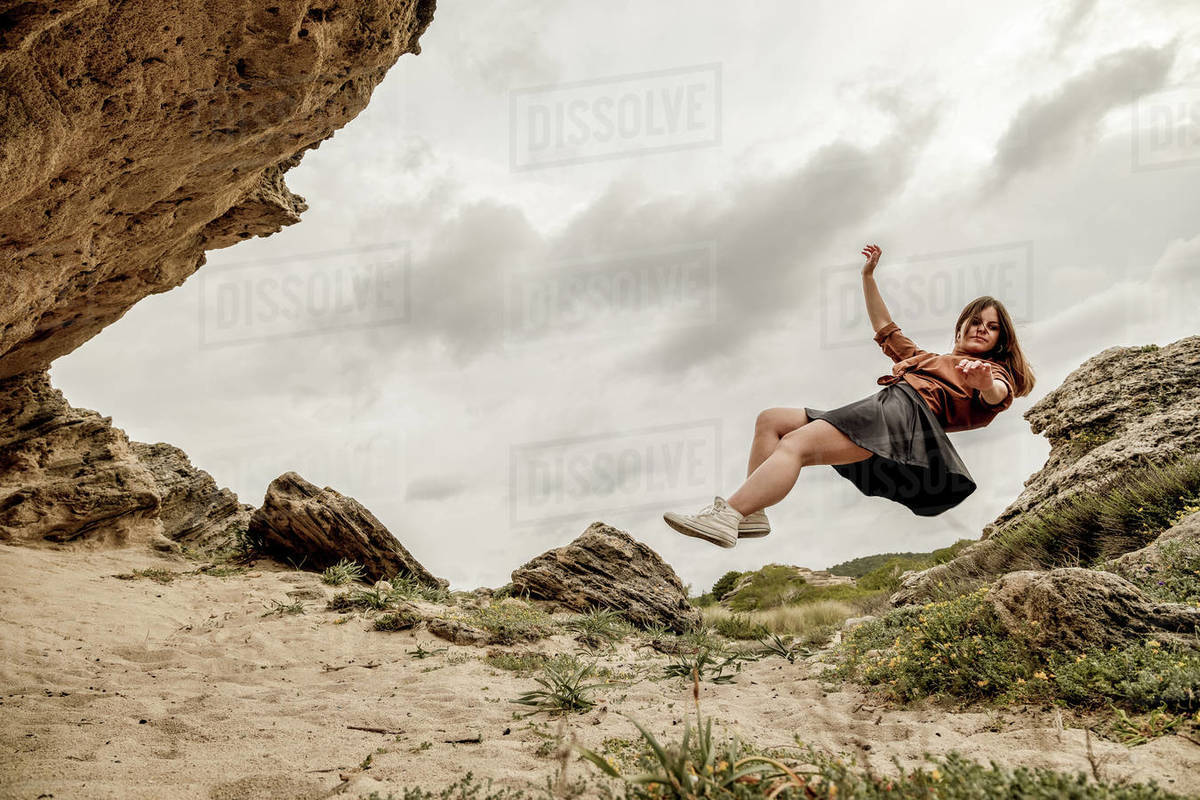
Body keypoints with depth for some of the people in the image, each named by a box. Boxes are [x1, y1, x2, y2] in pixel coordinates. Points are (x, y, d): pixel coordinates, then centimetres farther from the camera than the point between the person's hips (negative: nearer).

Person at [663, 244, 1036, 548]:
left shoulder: (994, 371, 17)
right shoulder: (929, 359, 39)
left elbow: (998, 394, -8)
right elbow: (885, 330, 47)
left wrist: (984, 382, -33)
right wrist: (868, 277, 42)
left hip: (906, 412, -9)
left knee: (795, 444, -28)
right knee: (770, 420, -1)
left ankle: (727, 516, -42)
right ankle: (751, 512, -18)